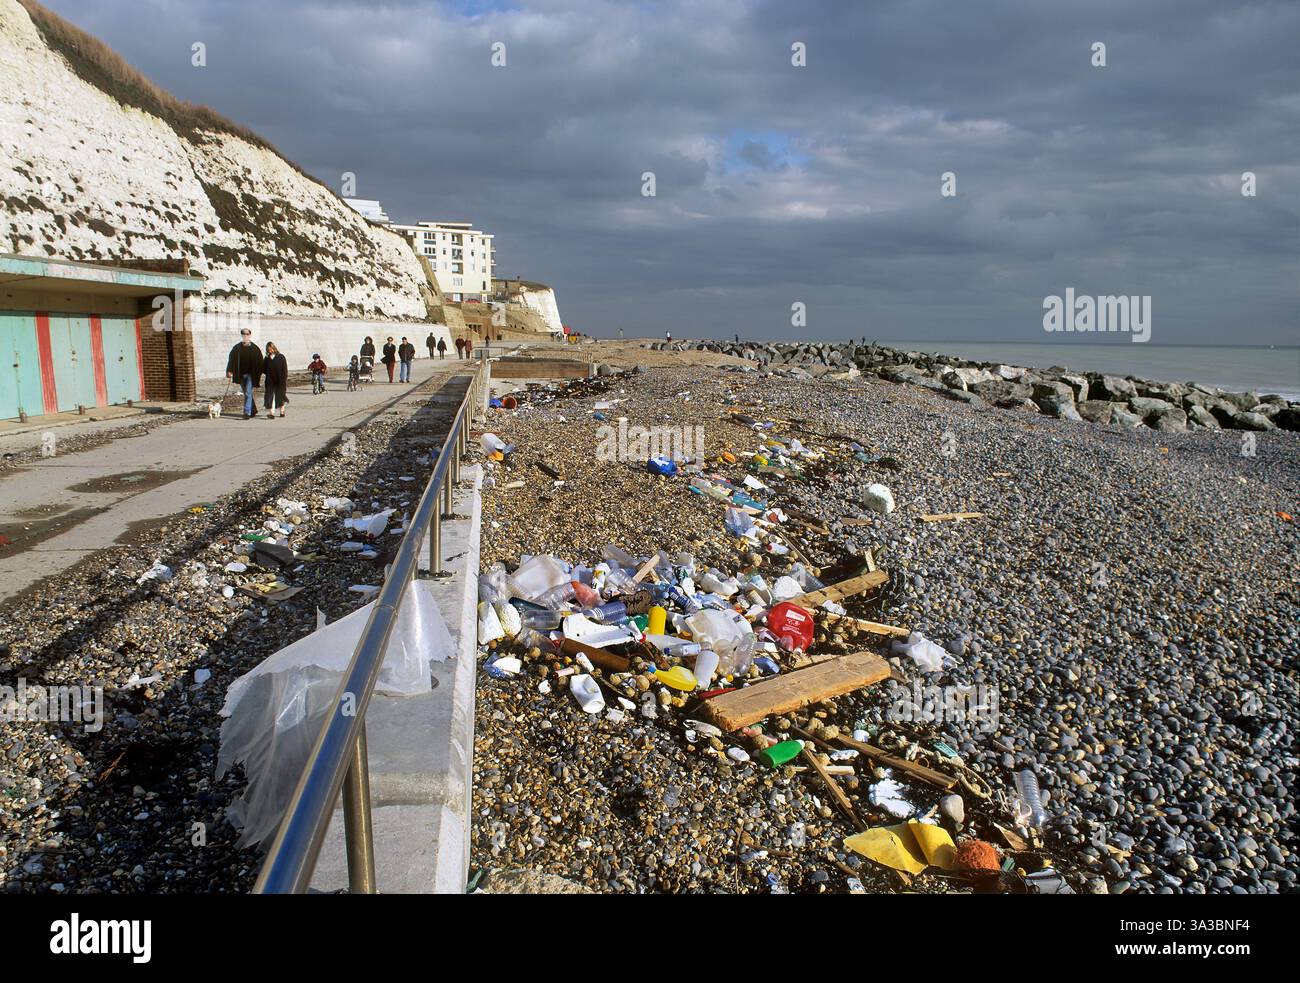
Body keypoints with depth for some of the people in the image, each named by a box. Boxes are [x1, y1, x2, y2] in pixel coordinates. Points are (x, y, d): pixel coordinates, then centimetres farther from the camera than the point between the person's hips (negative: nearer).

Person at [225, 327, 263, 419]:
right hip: (241, 375, 4)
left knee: (248, 394, -11)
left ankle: (247, 412, -12)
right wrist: (229, 373, -5)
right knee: (246, 394, 13)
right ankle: (253, 410, 27)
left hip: (250, 375, -4)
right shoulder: (236, 348, 3)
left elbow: (260, 363, 2)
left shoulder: (255, 349, -2)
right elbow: (231, 361, 4)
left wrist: (258, 374, -3)